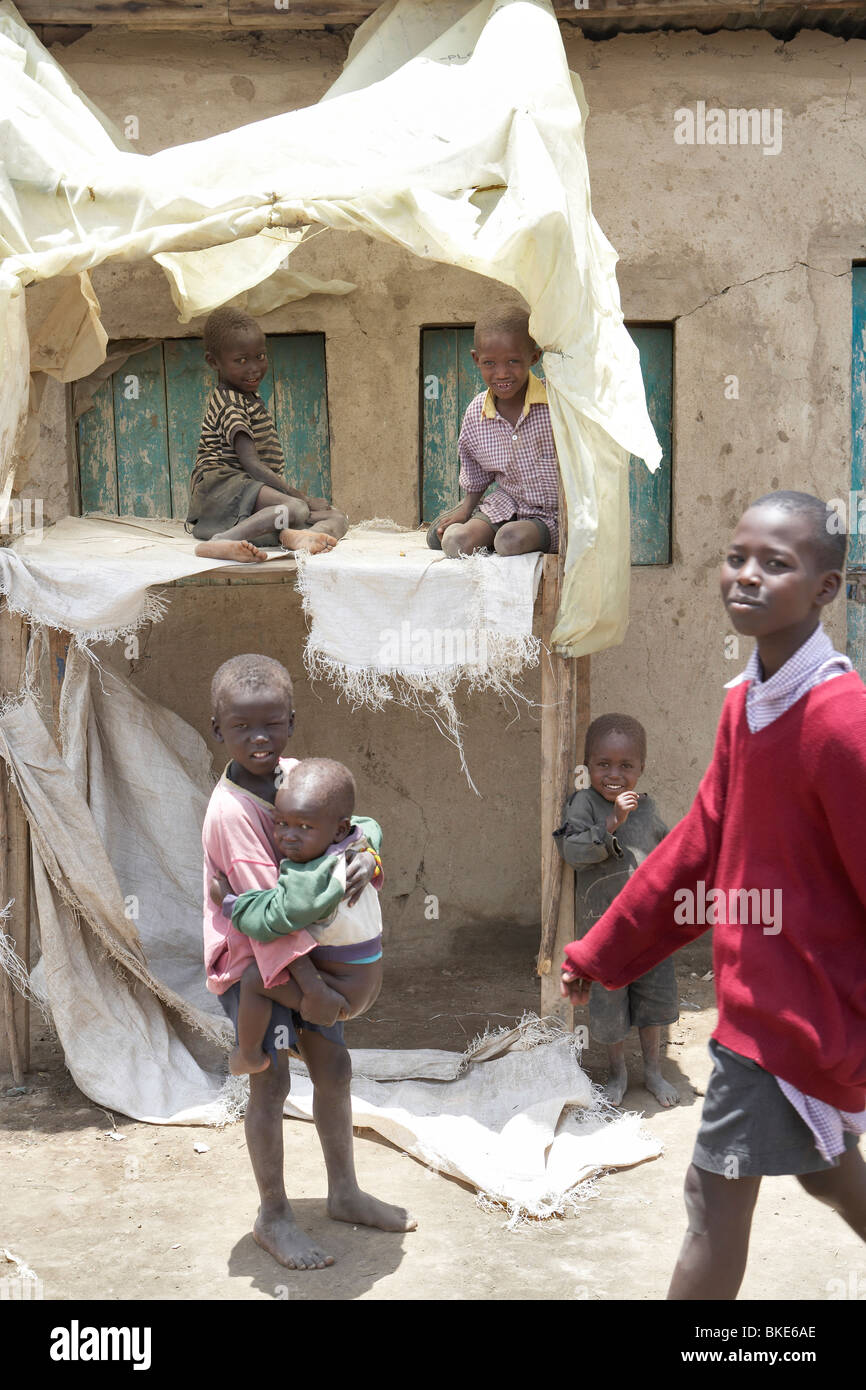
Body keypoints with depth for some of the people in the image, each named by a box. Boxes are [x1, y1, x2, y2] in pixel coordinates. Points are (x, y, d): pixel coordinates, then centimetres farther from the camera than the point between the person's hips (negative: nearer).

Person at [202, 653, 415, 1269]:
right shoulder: (231, 809, -26)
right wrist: (313, 986, -28)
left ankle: (345, 1192, 31)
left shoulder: (296, 772, -5)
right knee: (271, 1082, -1)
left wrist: (365, 858, -23)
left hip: (304, 947, 7)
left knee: (334, 1067, 14)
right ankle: (273, 1216, 17)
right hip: (251, 958, -7)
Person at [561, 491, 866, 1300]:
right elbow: (701, 843, 8)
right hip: (766, 985, 8)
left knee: (716, 1189, 2)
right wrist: (601, 953, 12)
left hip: (799, 1004, -8)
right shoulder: (745, 703, 1)